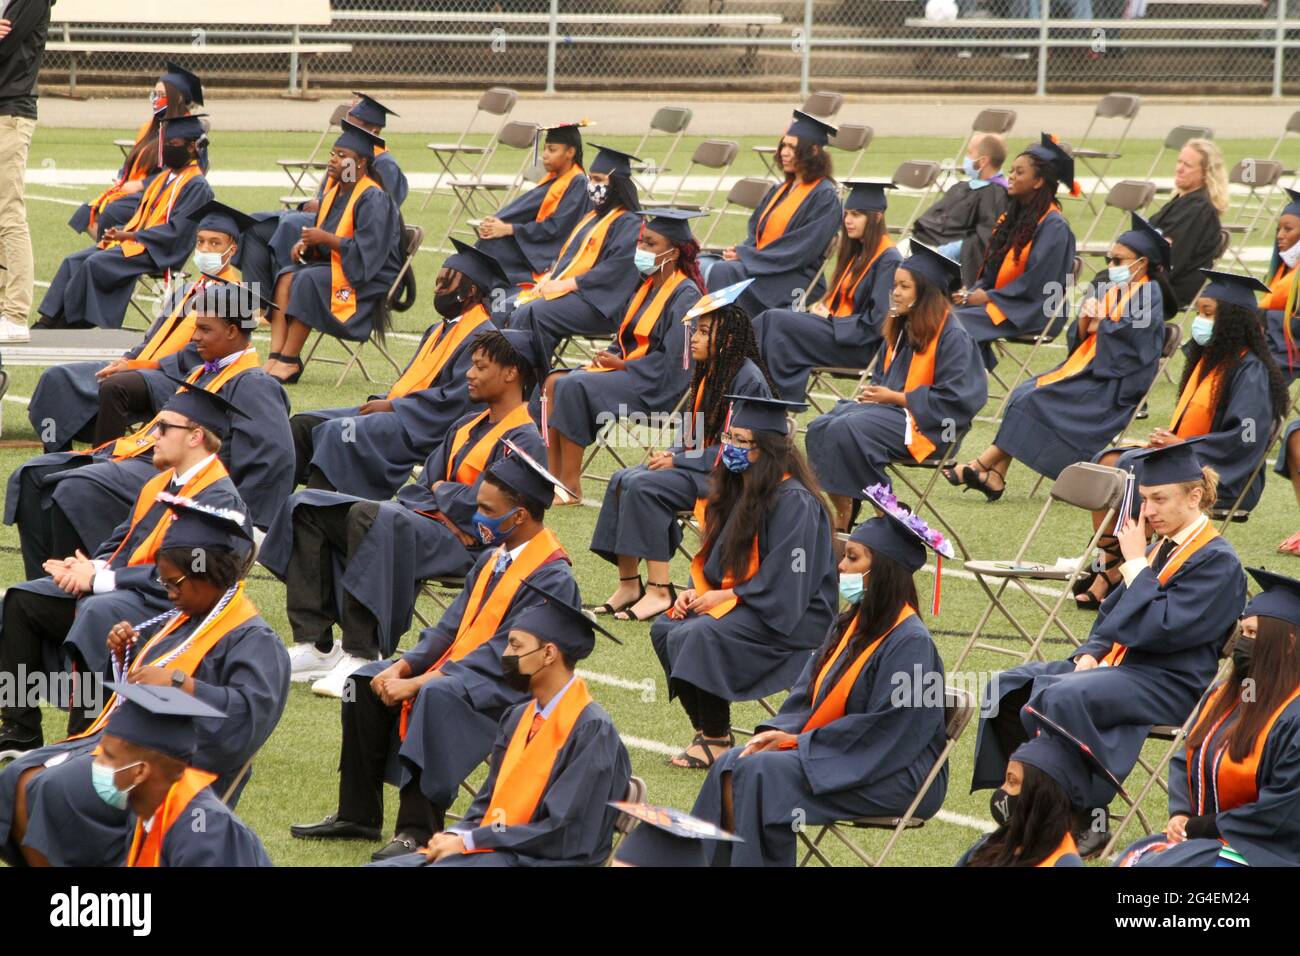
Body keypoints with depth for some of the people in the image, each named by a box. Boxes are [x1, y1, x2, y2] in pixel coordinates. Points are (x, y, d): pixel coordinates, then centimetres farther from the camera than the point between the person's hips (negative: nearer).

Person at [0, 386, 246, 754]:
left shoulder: (220, 500, -14)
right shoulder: (159, 484, 16)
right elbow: (121, 542, 20)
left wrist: (100, 578, -20)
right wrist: (92, 568, -5)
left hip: (170, 607, -10)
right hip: (119, 590, 10)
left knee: (96, 612, -37)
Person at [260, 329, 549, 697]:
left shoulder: (524, 442, -8)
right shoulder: (468, 426, 21)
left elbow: (476, 503, -18)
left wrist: (440, 491, 1)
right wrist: (446, 503, -4)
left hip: (464, 543, -9)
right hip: (424, 520, 9)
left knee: (369, 515, -36)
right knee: (306, 506, -2)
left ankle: (360, 656, -35)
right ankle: (314, 645, -11)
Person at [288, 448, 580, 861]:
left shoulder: (552, 578, -17)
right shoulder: (493, 559, 13)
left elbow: (503, 656, -22)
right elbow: (451, 628, 13)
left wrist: (420, 682, -23)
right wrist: (403, 668, -5)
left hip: (508, 690, -10)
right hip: (460, 669, 10)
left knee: (436, 697, -36)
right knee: (366, 682, 0)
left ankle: (417, 831, -36)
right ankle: (356, 814, 2)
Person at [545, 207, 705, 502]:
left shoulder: (686, 295, -12)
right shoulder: (647, 287, 15)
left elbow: (673, 359, -18)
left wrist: (623, 365, -12)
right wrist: (610, 357, -1)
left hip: (658, 387, -9)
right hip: (627, 370, 9)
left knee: (572, 388, -26)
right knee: (555, 383, -10)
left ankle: (571, 484, -22)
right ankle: (555, 475, -17)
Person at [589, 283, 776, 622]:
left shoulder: (748, 380, -16)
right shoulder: (708, 374, 13)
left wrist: (679, 460, -17)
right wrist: (671, 454, -2)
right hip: (698, 465, 9)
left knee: (644, 486, -25)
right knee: (623, 479, -8)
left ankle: (659, 590, -24)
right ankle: (629, 584, -9)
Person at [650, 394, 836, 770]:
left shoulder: (794, 501, -19)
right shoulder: (736, 489, 8)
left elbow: (783, 583, -22)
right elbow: (716, 559, 18)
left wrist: (724, 596, -17)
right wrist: (697, 590, 0)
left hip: (794, 618, -9)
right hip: (737, 601, 9)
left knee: (700, 635, -28)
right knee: (665, 628, -6)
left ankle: (717, 740, -15)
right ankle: (705, 730, 0)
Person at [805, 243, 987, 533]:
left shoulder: (952, 336, -12)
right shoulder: (901, 330, 16)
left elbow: (953, 398, -16)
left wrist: (896, 398, -14)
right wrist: (872, 391, 4)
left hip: (927, 424, -9)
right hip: (891, 406, 9)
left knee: (847, 430, -30)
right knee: (821, 428, -14)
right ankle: (840, 517, -22)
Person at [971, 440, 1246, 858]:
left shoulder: (1218, 562, -12)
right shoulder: (1163, 548, 16)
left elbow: (1157, 629, -22)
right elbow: (1111, 614, 23)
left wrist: (1135, 564, -14)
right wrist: (1090, 654, 3)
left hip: (1169, 683, -10)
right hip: (1119, 665, 10)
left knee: (1061, 698, -33)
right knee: (1011, 688, -1)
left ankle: (1087, 820, -24)